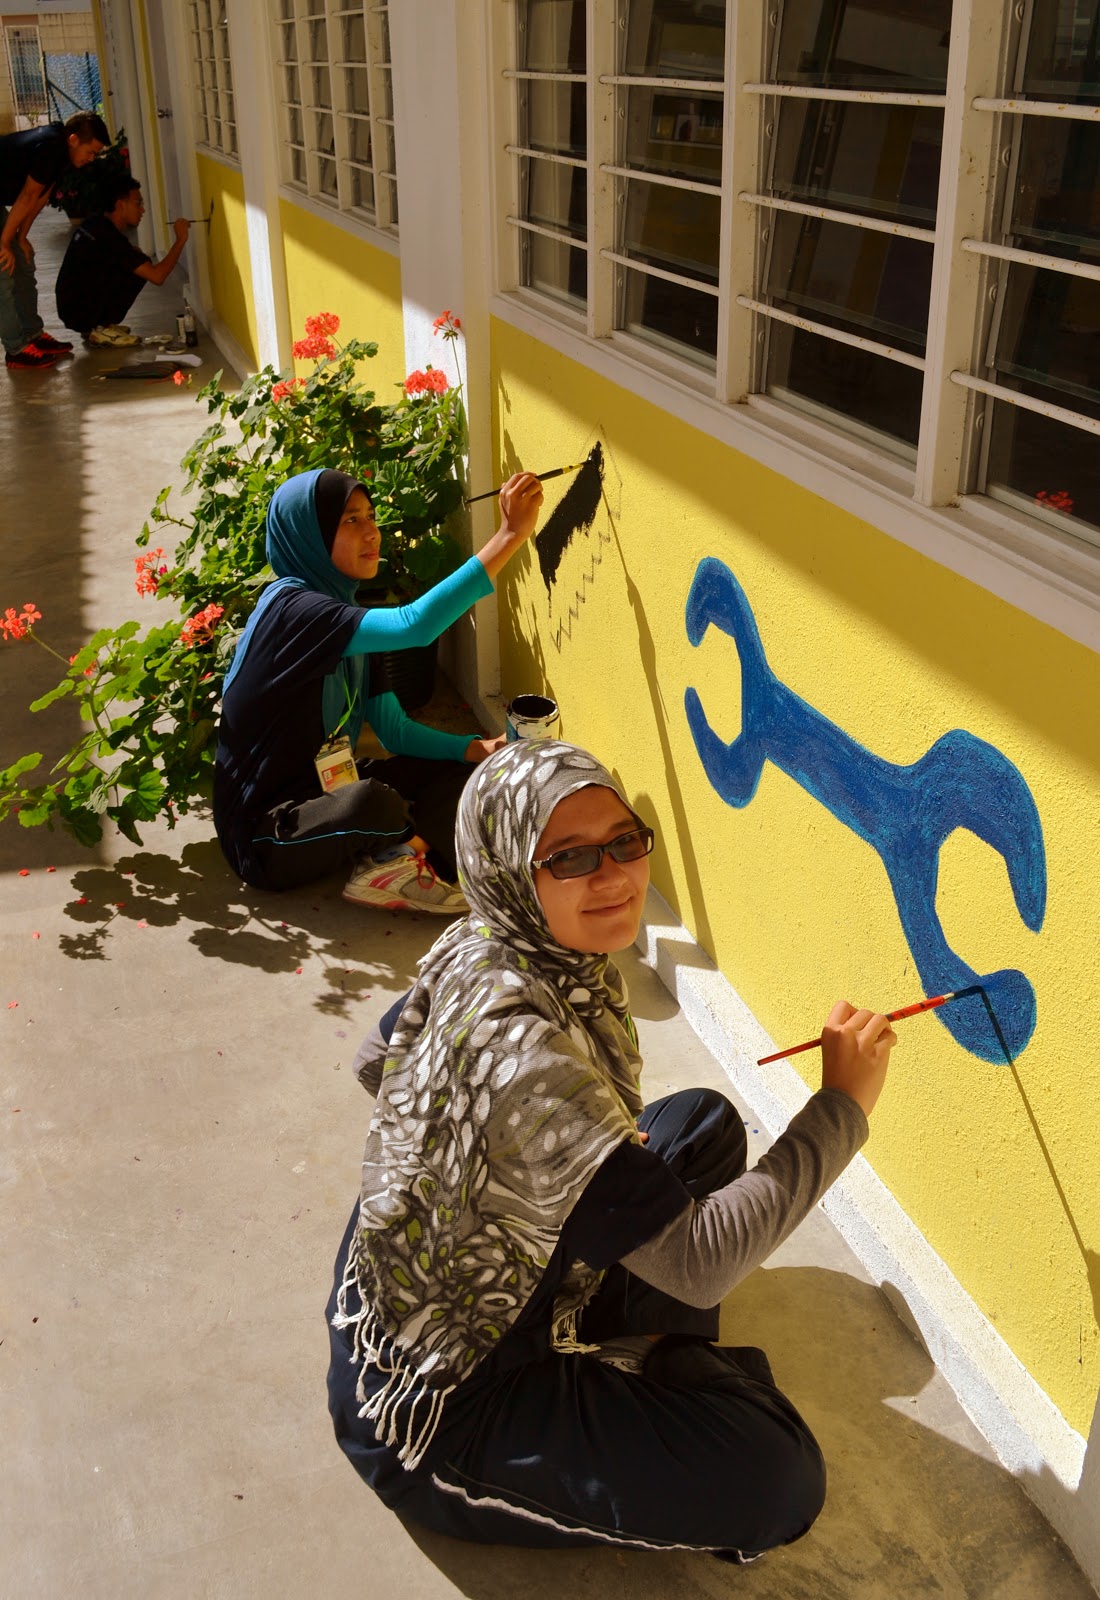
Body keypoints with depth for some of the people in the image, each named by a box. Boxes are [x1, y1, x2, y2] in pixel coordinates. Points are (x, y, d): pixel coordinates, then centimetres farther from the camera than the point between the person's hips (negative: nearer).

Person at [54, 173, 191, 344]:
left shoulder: (95, 225, 8)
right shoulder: (110, 238, -20)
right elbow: (157, 276, -23)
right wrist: (180, 240, -14)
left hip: (69, 307, 9)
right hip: (79, 313, -9)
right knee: (138, 272, -11)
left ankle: (93, 328, 14)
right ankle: (101, 330, -5)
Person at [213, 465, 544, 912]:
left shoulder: (342, 613, 8)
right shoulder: (290, 608, -21)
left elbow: (395, 730, 6)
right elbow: (413, 625, -36)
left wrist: (480, 749, -11)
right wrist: (510, 536, -34)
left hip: (324, 797, 9)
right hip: (266, 837, -9)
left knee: (460, 775, 1)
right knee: (372, 802, -38)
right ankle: (416, 849, -7)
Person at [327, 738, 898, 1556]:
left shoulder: (474, 947, -10)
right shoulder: (523, 1050, -37)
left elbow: (378, 1061, 10)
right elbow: (695, 1263, -33)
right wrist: (842, 1105, -23)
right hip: (436, 1403, -9)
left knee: (704, 1123, 13)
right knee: (777, 1477, -21)